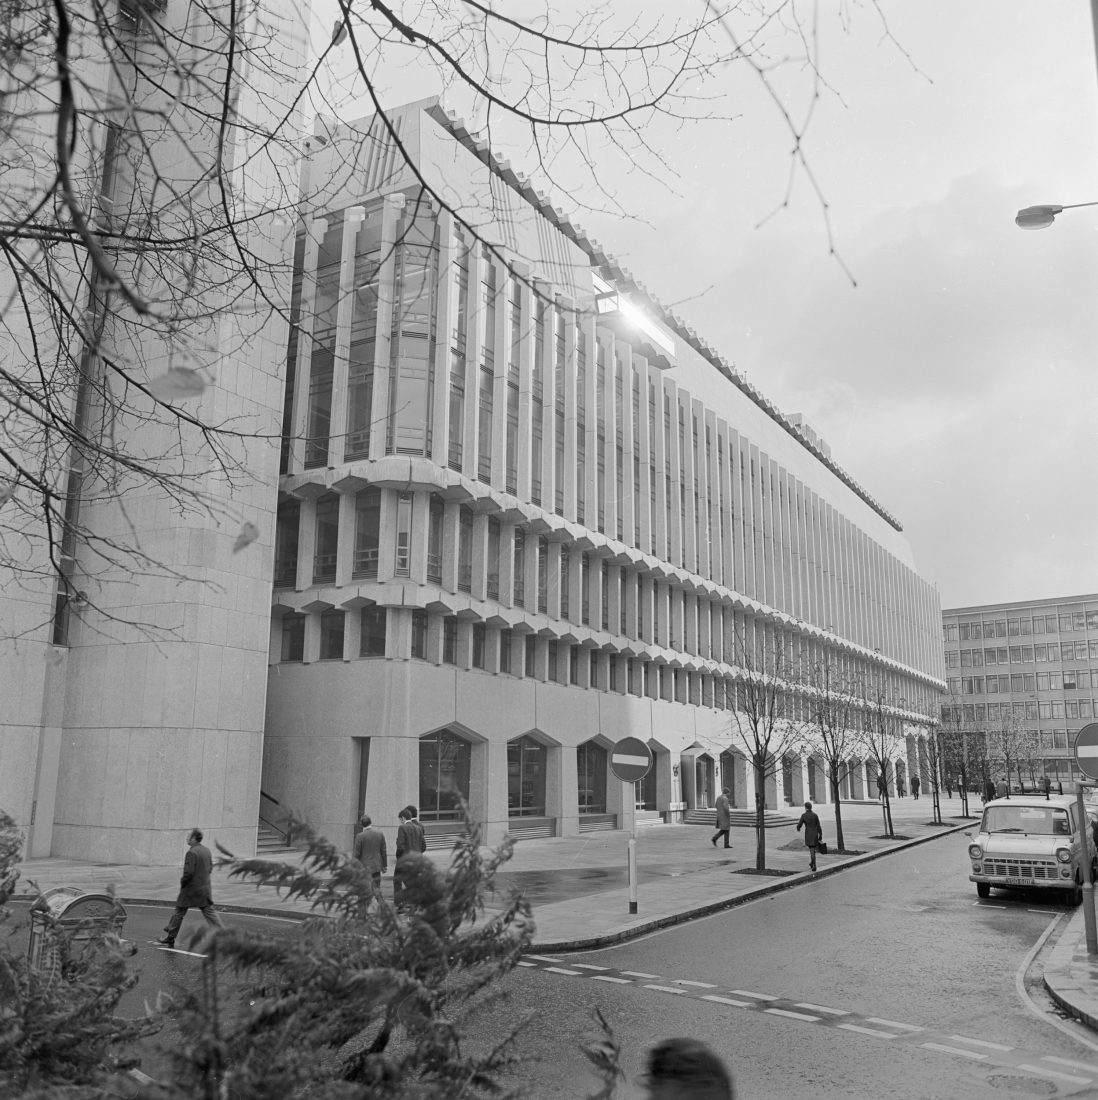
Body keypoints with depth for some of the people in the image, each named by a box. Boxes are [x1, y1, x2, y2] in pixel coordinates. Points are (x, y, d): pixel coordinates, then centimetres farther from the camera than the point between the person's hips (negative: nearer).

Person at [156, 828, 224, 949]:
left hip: (191, 889, -7)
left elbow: (188, 872, -22)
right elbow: (210, 867, 15)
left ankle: (169, 938, 23)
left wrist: (182, 881, -5)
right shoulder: (207, 850, 7)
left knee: (179, 913, 10)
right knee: (210, 912, 5)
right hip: (205, 888, 7)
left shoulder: (191, 852, -18)